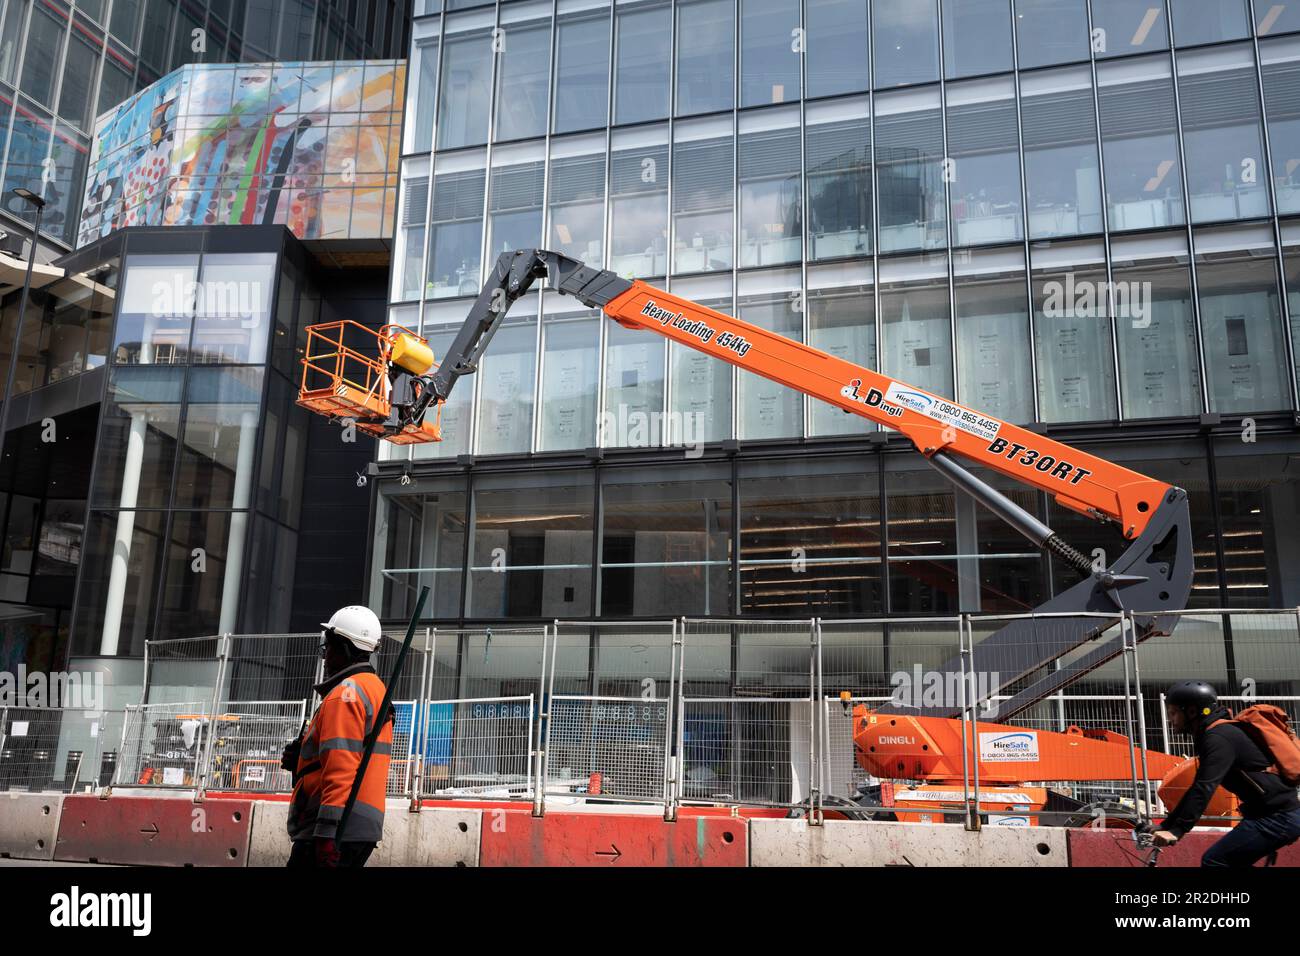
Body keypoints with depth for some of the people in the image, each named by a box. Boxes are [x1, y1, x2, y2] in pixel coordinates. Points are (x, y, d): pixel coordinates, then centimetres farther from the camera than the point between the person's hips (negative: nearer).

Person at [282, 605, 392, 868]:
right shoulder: (375, 689, 19)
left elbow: (342, 769, -19)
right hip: (363, 828, 10)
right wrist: (302, 759, 8)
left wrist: (326, 833, -22)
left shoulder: (347, 692, -10)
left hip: (337, 829, -10)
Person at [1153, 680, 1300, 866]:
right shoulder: (1216, 734, 14)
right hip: (1276, 814, 10)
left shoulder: (1219, 737, -17)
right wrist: (1166, 826, 13)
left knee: (1213, 861, -14)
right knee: (1231, 861, 16)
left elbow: (1204, 789, -28)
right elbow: (1197, 787, 17)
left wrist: (1176, 831, -34)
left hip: (1278, 818, -10)